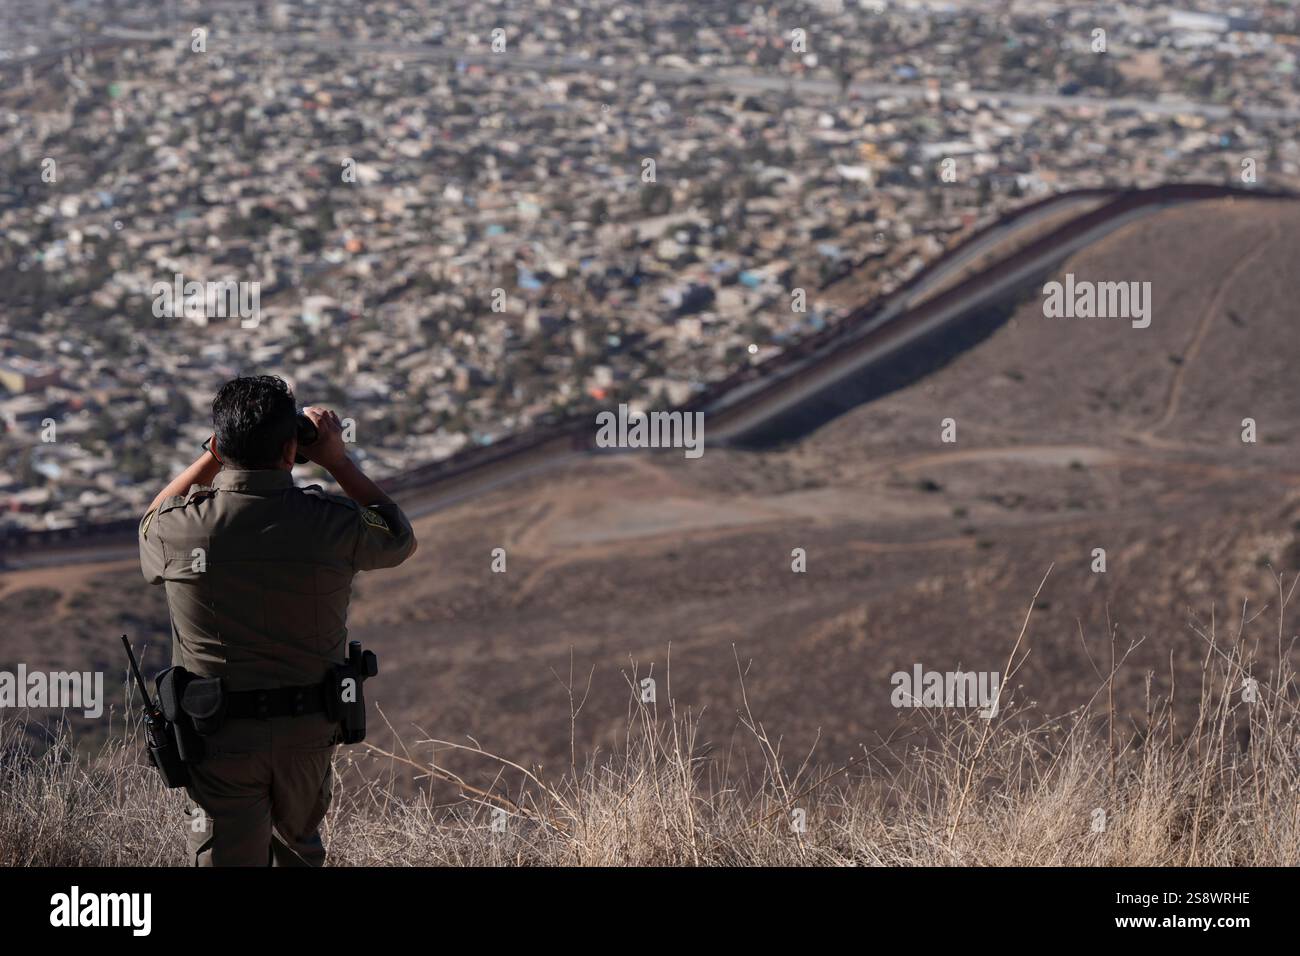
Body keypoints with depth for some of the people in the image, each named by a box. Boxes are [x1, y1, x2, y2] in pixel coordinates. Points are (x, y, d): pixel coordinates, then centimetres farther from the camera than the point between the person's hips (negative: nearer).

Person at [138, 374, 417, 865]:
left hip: (219, 737, -1)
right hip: (310, 732, 1)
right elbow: (401, 539, 10)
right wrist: (338, 461, 12)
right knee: (298, 846, 27)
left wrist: (209, 460, 14)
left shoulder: (179, 528, -14)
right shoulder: (332, 524, -14)